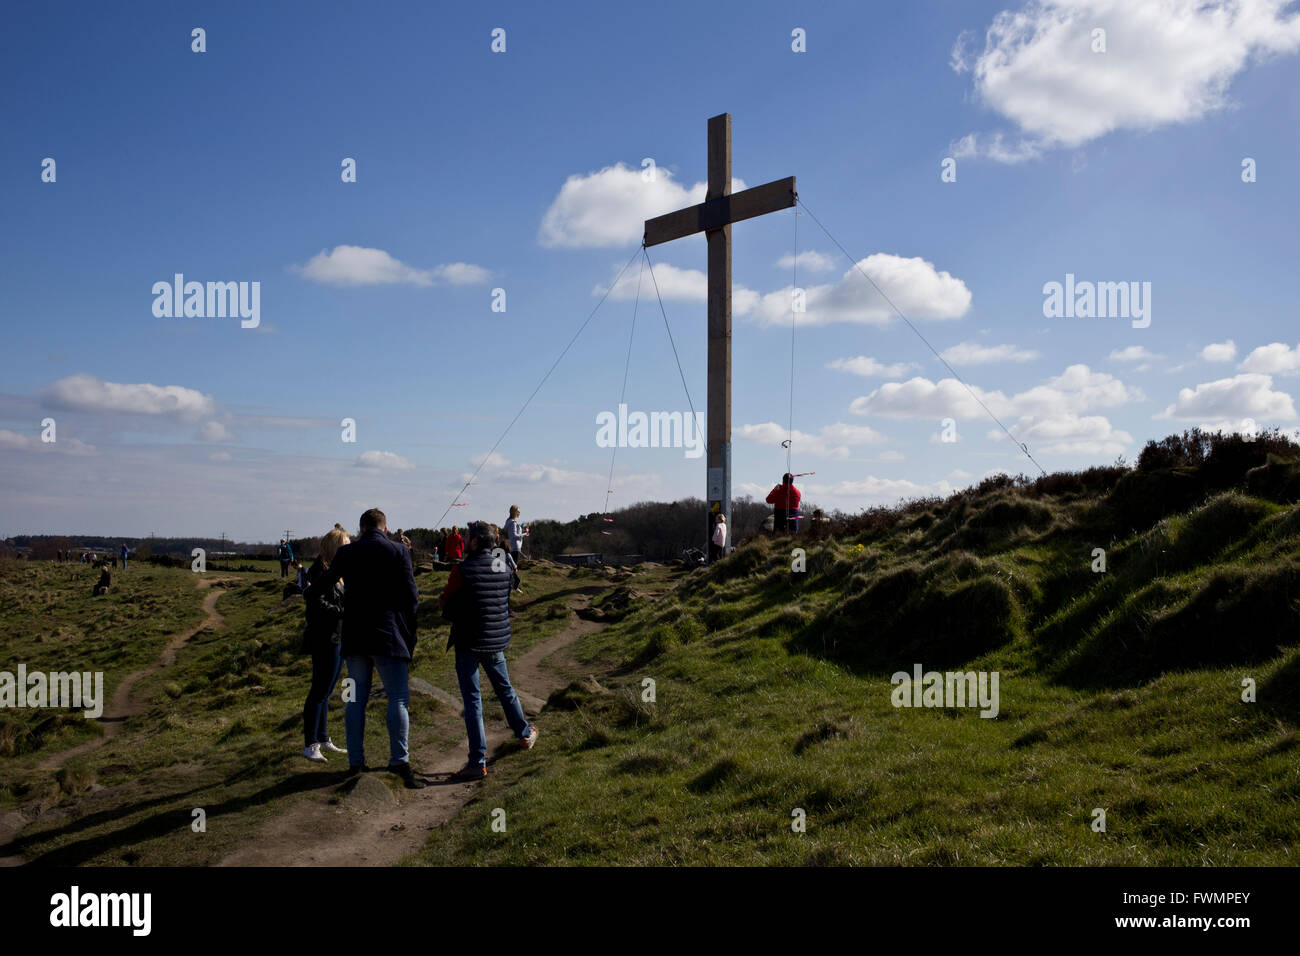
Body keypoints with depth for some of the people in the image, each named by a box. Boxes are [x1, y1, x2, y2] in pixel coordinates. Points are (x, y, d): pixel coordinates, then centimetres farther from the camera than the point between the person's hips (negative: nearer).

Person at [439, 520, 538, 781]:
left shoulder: (462, 570, -15)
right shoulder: (504, 568, 2)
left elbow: (449, 608, -10)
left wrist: (442, 602, 10)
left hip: (468, 642, -5)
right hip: (497, 641, 5)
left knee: (472, 700, -1)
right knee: (504, 688, 25)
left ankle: (478, 761, -2)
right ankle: (525, 733, 42)